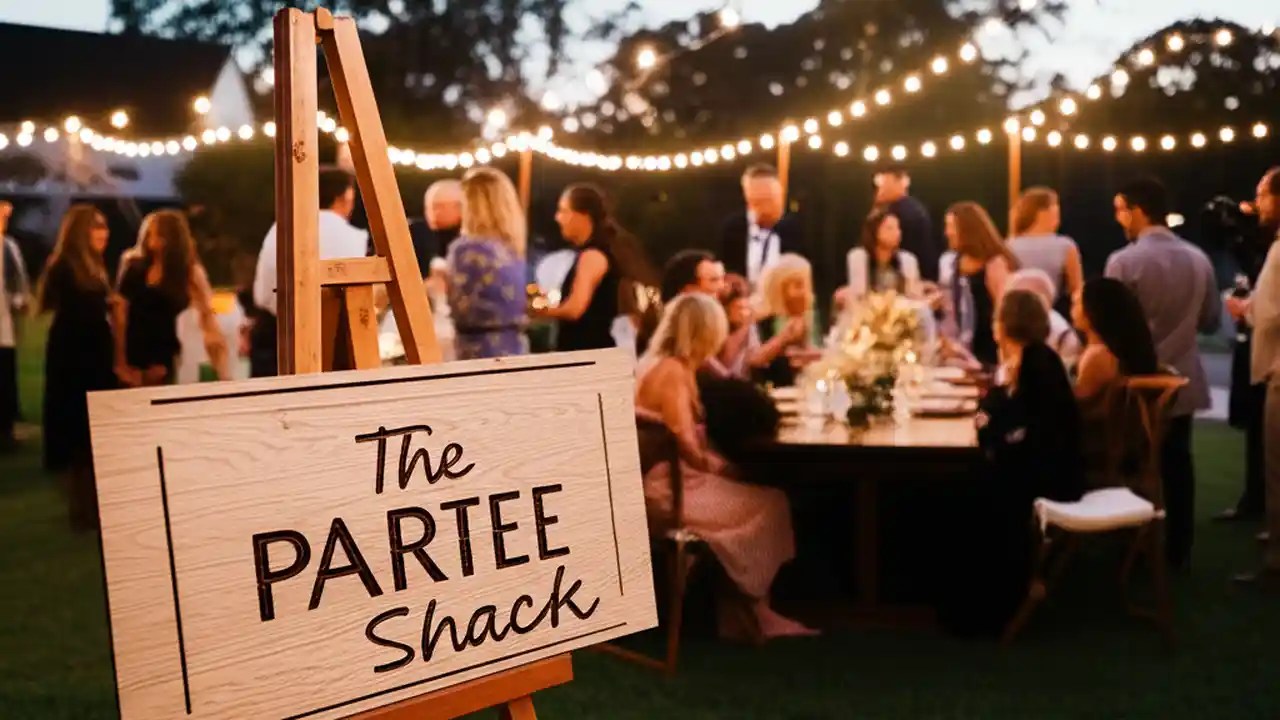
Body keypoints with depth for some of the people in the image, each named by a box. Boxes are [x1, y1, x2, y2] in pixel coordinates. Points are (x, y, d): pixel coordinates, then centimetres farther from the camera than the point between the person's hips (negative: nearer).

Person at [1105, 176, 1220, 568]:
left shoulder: (1123, 261, -17)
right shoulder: (1199, 259, -1)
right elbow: (1210, 321, 7)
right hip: (1182, 381, 4)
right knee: (1177, 465, 13)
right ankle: (1178, 549, 20)